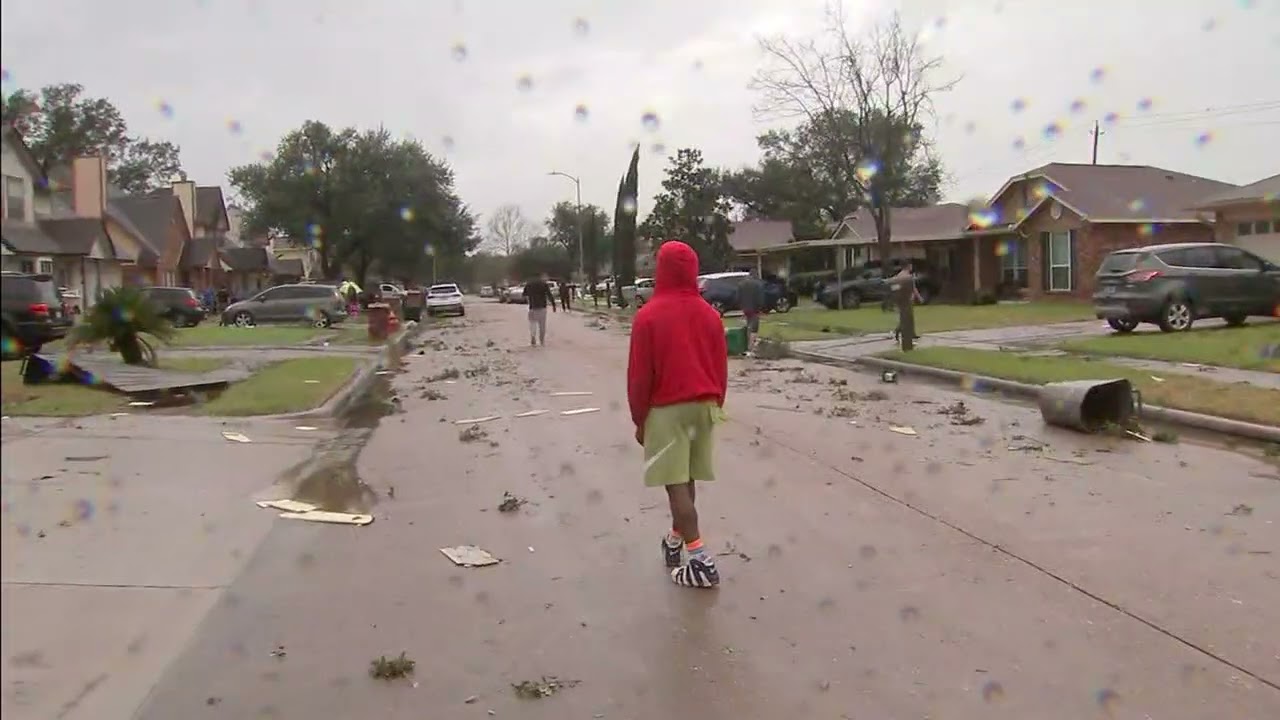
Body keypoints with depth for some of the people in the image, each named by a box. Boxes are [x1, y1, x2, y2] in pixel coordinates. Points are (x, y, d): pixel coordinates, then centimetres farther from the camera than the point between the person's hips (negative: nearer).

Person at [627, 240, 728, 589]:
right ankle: (675, 540, 35)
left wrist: (639, 419, 1)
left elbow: (639, 374, -9)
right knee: (687, 480, 18)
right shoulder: (709, 314, 4)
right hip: (703, 406, 6)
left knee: (676, 485, -4)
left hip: (666, 409, -6)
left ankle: (701, 561, -8)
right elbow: (721, 367, 9)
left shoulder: (649, 315, -11)